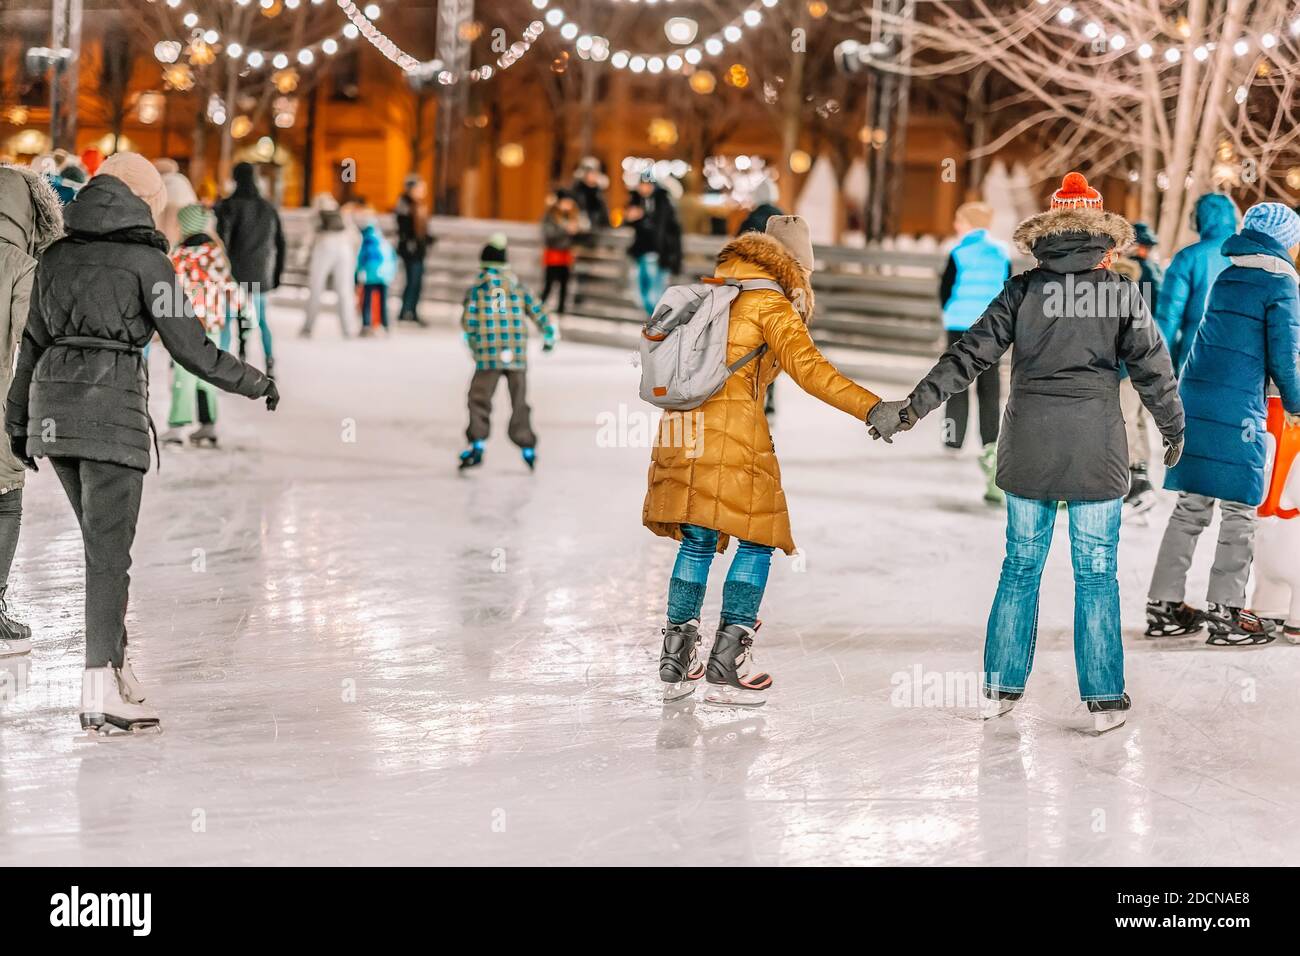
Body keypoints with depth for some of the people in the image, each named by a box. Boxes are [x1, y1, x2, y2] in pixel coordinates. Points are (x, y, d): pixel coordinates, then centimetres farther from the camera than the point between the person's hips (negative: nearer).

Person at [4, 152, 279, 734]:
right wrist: (254, 382, 8)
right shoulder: (145, 259, -2)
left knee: (102, 541, 18)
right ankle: (101, 690, -7)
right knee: (109, 550, -4)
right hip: (112, 403, -6)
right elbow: (189, 345, -4)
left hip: (52, 402, 6)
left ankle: (114, 663, 22)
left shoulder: (56, 256, 14)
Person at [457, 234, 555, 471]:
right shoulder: (518, 287, 7)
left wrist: (473, 345, 16)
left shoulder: (477, 288, 1)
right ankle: (527, 447, 15)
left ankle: (477, 445, -11)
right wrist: (549, 336, 25)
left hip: (489, 355, -2)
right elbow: (538, 312, 9)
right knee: (519, 402, 13)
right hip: (517, 354, 2)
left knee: (479, 399, 3)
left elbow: (469, 321, -2)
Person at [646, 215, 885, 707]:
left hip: (682, 427, 7)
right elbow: (808, 368, -17)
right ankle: (727, 664, -1)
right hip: (733, 431, -7)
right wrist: (871, 407, -23)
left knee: (696, 541, 14)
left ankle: (677, 663, 17)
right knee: (757, 539, 3)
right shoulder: (771, 304, -5)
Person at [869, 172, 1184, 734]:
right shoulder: (1121, 293, -3)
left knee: (1020, 567, 13)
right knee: (1096, 573, 5)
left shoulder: (1023, 290, 0)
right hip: (1096, 447, -2)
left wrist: (913, 407, -4)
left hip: (1028, 446, 2)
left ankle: (1001, 687, 16)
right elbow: (1152, 368, 3)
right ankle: (1103, 698, 7)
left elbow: (970, 354, -5)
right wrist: (1173, 429, 18)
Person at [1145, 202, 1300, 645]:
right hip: (1239, 411, -7)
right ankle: (1225, 612, 0)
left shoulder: (1224, 279, 16)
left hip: (1195, 403, 7)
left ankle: (1164, 605, 12)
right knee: (1239, 513, 0)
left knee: (1191, 508, 11)